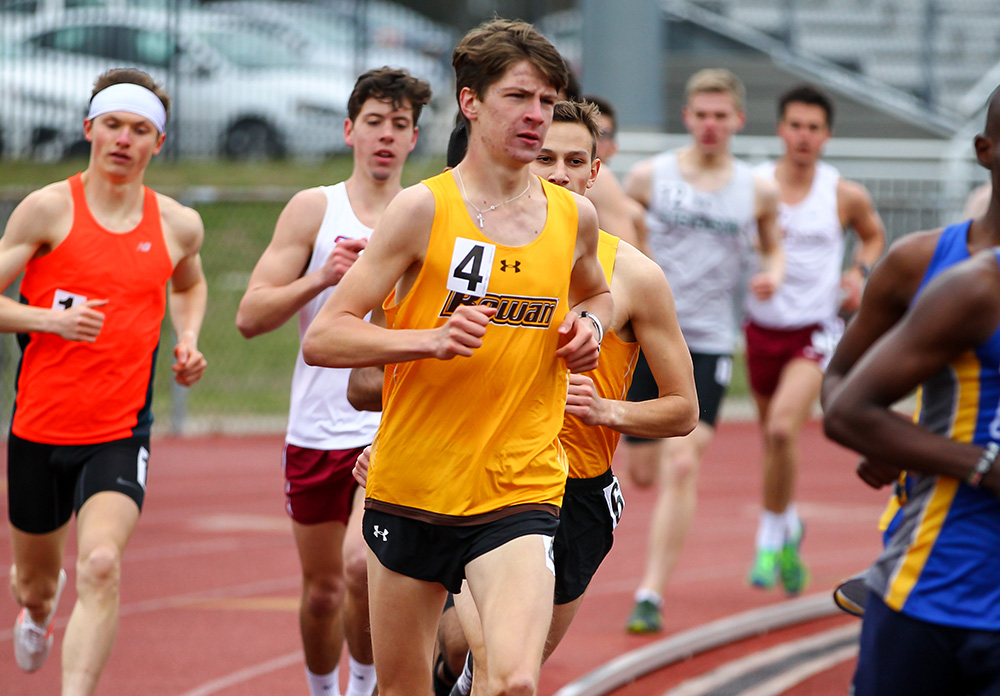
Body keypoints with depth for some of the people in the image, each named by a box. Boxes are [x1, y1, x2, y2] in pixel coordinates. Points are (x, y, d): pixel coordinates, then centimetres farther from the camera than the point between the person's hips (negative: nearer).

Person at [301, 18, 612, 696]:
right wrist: (431, 339, -23)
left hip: (521, 495, 1)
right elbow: (322, 338, -9)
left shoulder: (573, 216, 5)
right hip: (412, 488, -1)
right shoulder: (424, 209, -7)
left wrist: (591, 324, 5)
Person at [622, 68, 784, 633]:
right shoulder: (650, 177, 1)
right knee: (645, 474, 6)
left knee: (682, 467, -14)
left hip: (710, 343, -1)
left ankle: (653, 594, -10)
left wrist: (774, 272, -3)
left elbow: (773, 246, 19)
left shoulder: (758, 191, 3)